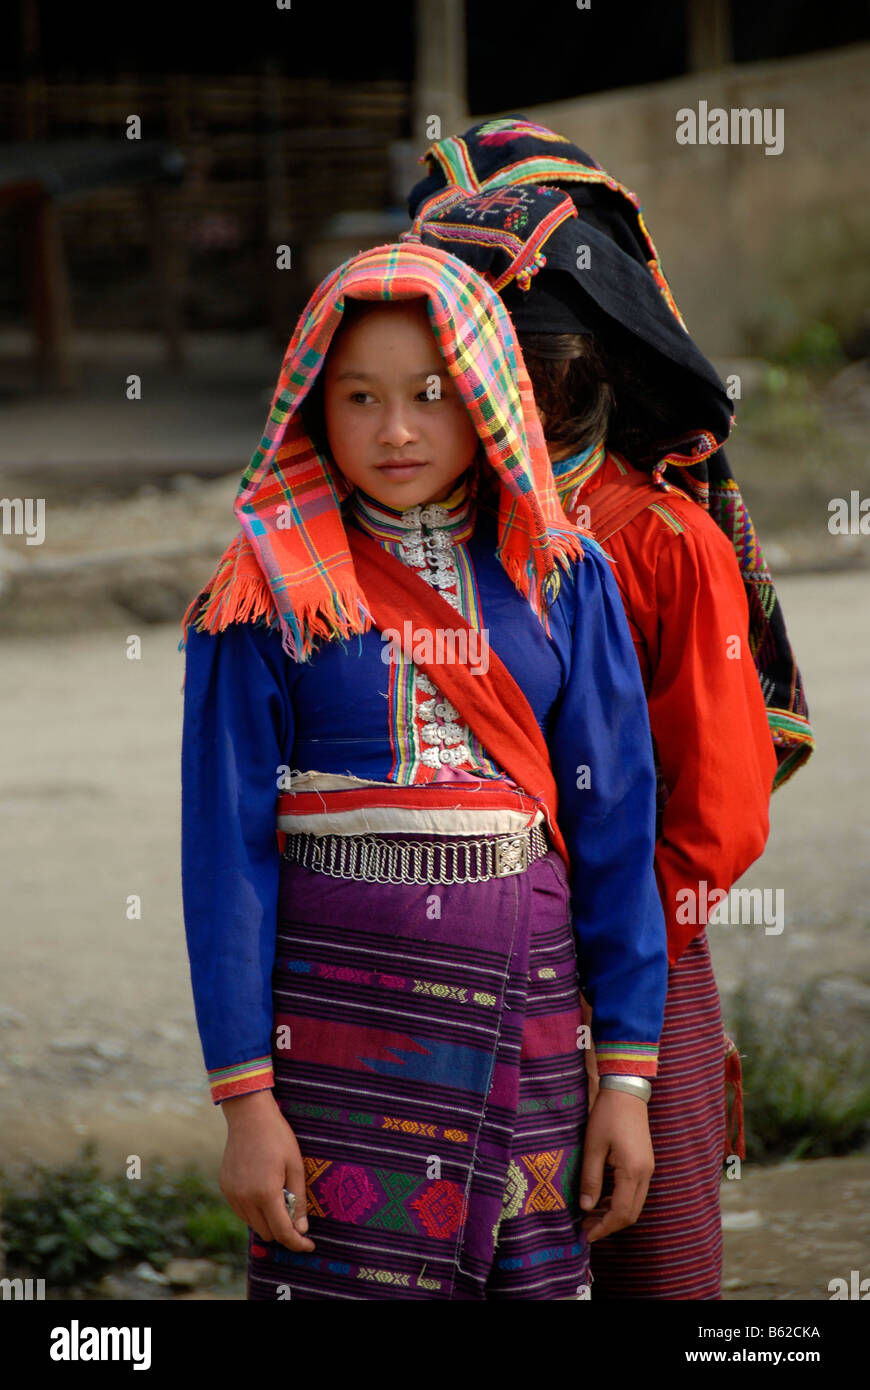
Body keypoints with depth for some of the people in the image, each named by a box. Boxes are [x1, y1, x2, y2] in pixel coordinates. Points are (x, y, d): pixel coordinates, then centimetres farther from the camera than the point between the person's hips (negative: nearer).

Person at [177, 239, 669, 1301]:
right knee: (341, 1285, -3)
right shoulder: (270, 591, -1)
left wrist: (628, 1074, 2)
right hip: (337, 1004, -2)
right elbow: (227, 843, -3)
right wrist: (244, 1095, -9)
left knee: (534, 1277, 4)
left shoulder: (563, 578, 6)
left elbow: (615, 823, 7)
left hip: (526, 1005, 3)